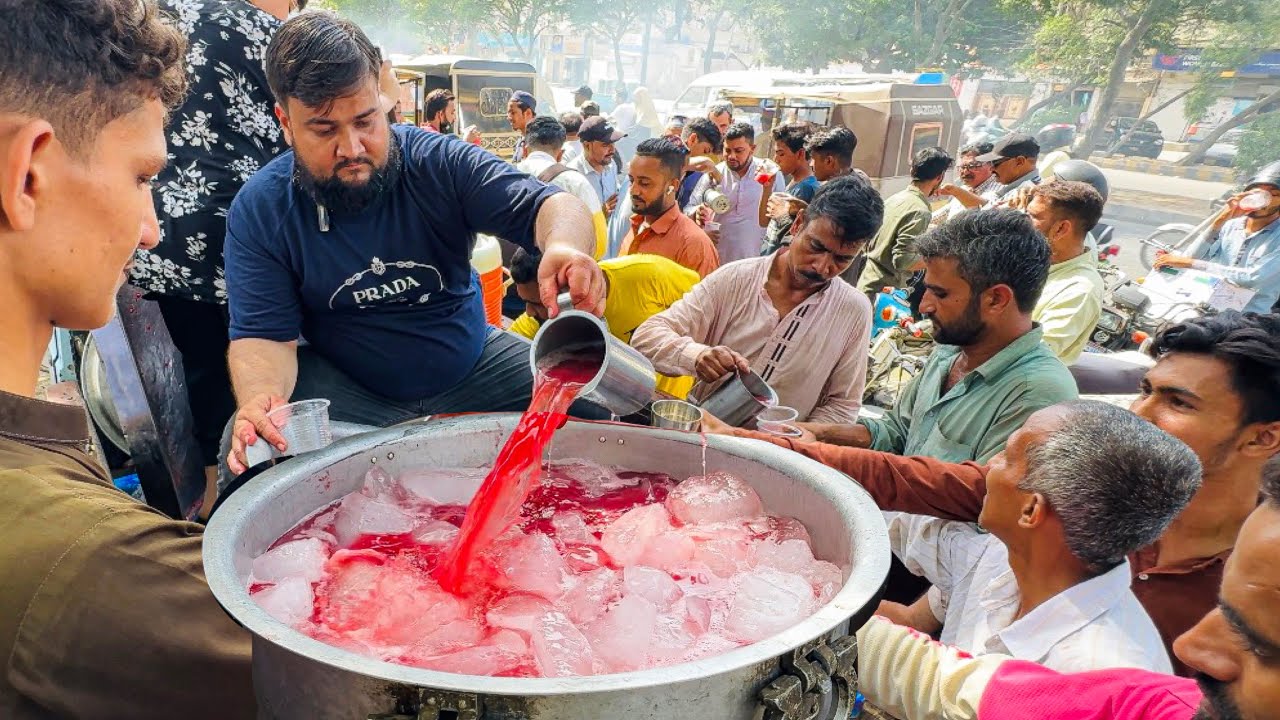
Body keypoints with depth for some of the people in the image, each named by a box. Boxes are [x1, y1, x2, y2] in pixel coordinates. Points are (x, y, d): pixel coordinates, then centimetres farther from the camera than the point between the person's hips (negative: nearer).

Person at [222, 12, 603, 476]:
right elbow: (263, 334, -11)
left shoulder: (440, 163, -12)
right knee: (248, 449, -30)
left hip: (472, 367, 1)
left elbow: (548, 206, -19)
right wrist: (258, 398, -35)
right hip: (343, 388, -1)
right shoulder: (257, 211, -9)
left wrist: (564, 246, -45)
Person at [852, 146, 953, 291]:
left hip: (867, 282, 8)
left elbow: (870, 243, 13)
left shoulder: (895, 198, 7)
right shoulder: (920, 210, -18)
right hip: (885, 289, -8)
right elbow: (902, 259, -23)